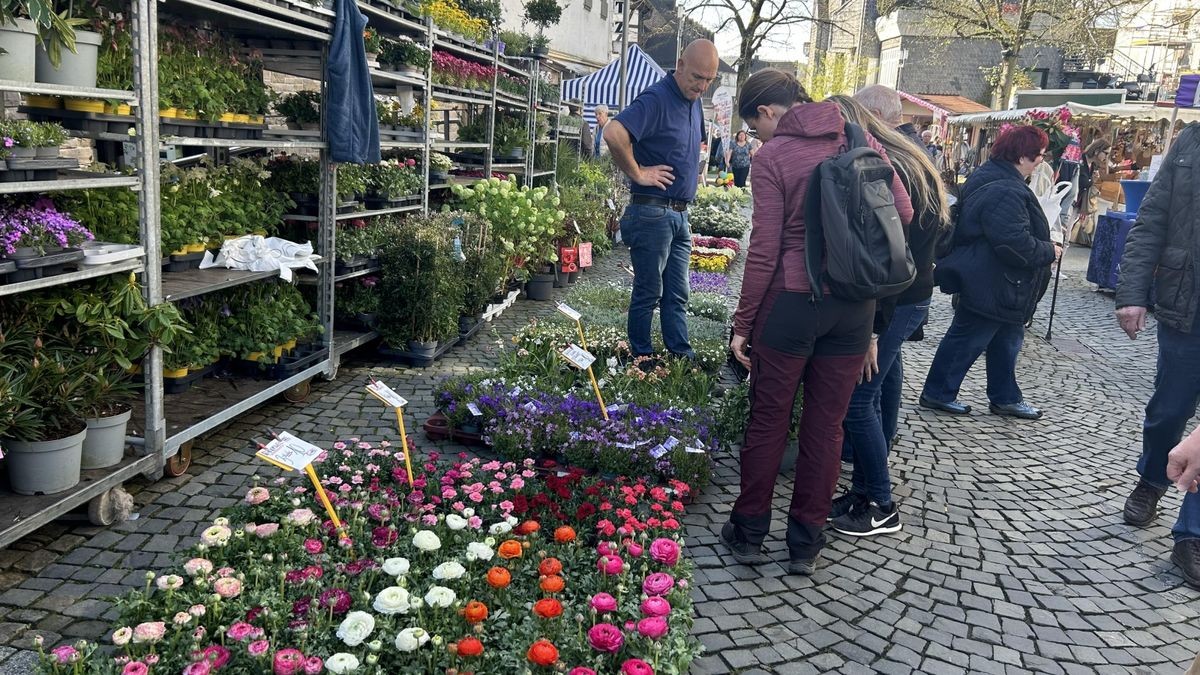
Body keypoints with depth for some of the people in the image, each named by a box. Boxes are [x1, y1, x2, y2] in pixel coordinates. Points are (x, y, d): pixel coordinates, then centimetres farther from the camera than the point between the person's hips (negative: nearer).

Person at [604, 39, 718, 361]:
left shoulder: (694, 102, 12)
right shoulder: (656, 99, -17)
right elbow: (613, 133, -32)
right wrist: (637, 173, -21)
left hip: (679, 214, 8)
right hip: (652, 214, -8)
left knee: (677, 294, 13)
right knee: (649, 293, 3)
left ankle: (683, 357, 21)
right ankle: (642, 360, 15)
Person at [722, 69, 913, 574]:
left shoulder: (772, 157, -8)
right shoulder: (862, 142, 5)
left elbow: (764, 251, -11)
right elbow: (903, 212, 4)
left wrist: (743, 323, -5)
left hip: (792, 302, -4)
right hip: (855, 305, 4)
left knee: (768, 420, 10)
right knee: (826, 426, 11)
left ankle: (749, 532, 22)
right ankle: (806, 542, 21)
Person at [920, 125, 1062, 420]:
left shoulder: (990, 176, 8)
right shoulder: (1006, 193, -27)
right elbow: (1017, 245, -30)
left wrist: (1044, 244, 16)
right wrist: (1050, 251, -13)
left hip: (988, 282, 11)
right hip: (992, 286, -11)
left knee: (1007, 339, 19)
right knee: (967, 340, 2)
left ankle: (1006, 397, 31)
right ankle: (937, 393, 15)